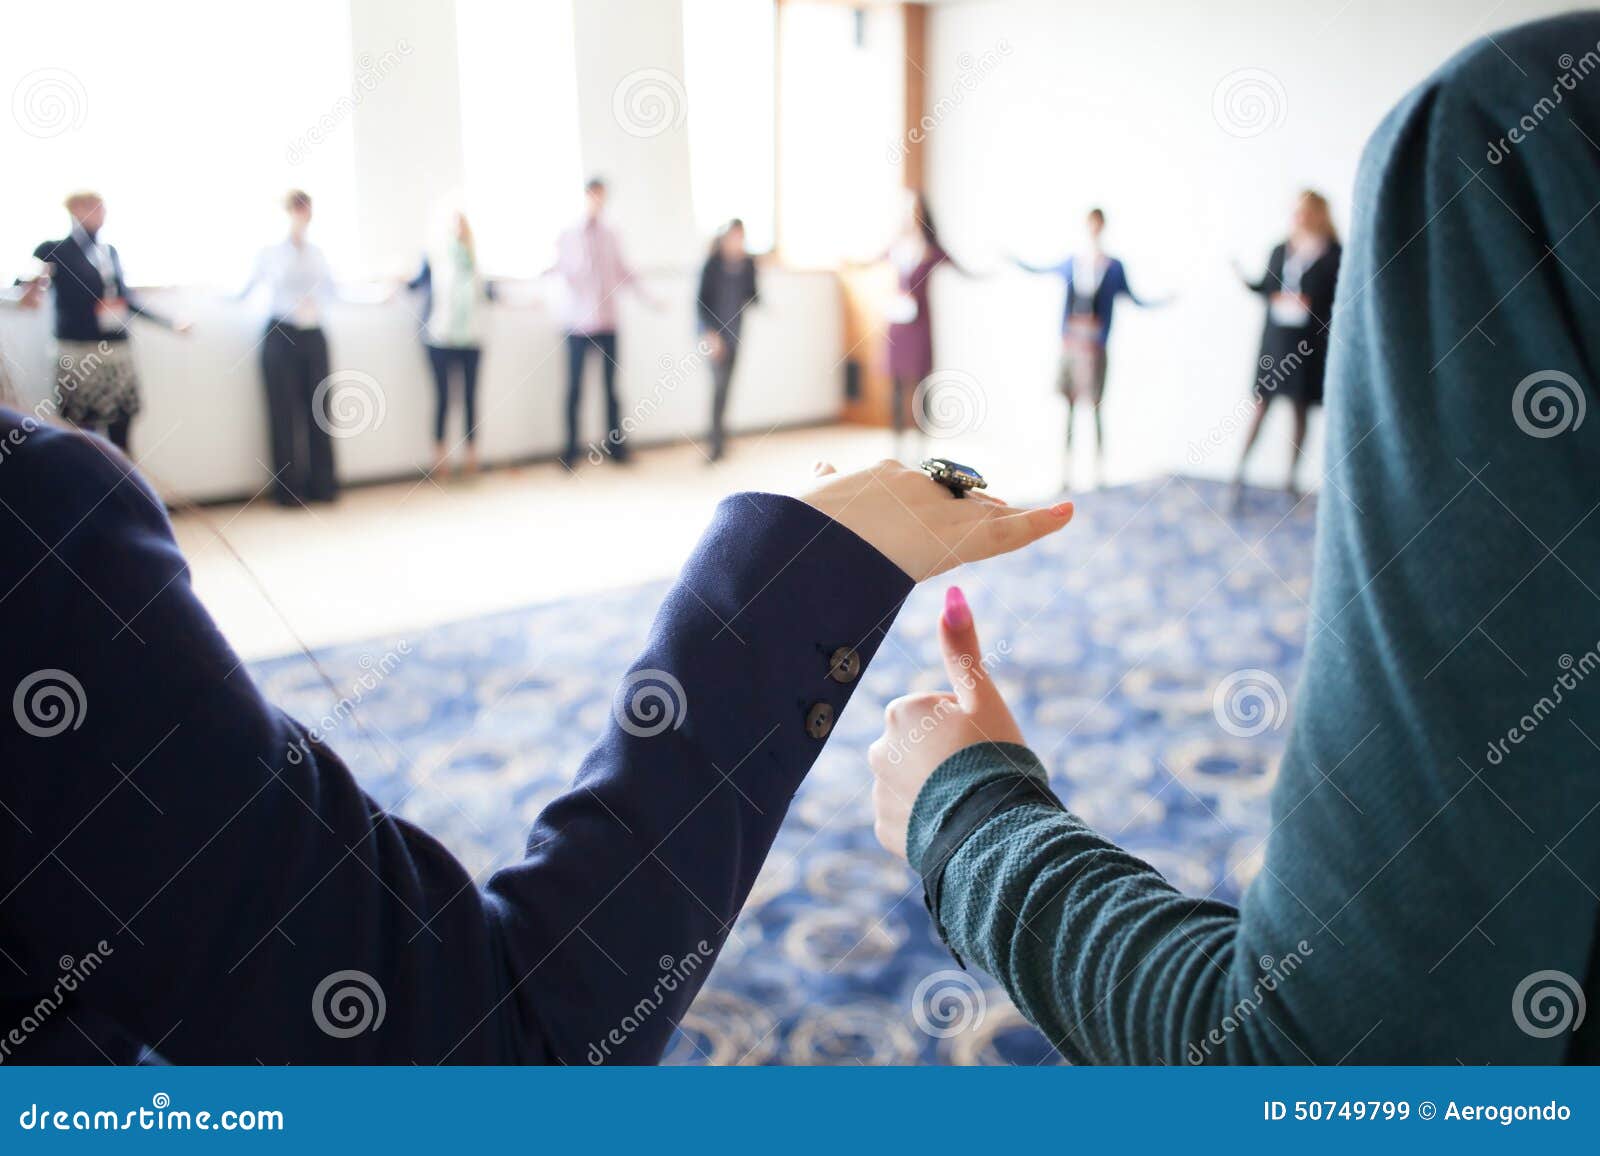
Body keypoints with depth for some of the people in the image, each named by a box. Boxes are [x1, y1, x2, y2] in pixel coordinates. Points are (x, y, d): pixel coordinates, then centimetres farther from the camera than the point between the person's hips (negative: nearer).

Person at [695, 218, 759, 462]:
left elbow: (752, 293, 12)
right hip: (714, 331, -5)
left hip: (735, 331, 5)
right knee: (720, 382, -14)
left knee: (725, 384, 10)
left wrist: (752, 300, -12)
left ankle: (716, 433, 24)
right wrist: (710, 332, -18)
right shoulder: (713, 264, -12)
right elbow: (701, 301, -11)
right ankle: (716, 440, -12)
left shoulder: (748, 264, 1)